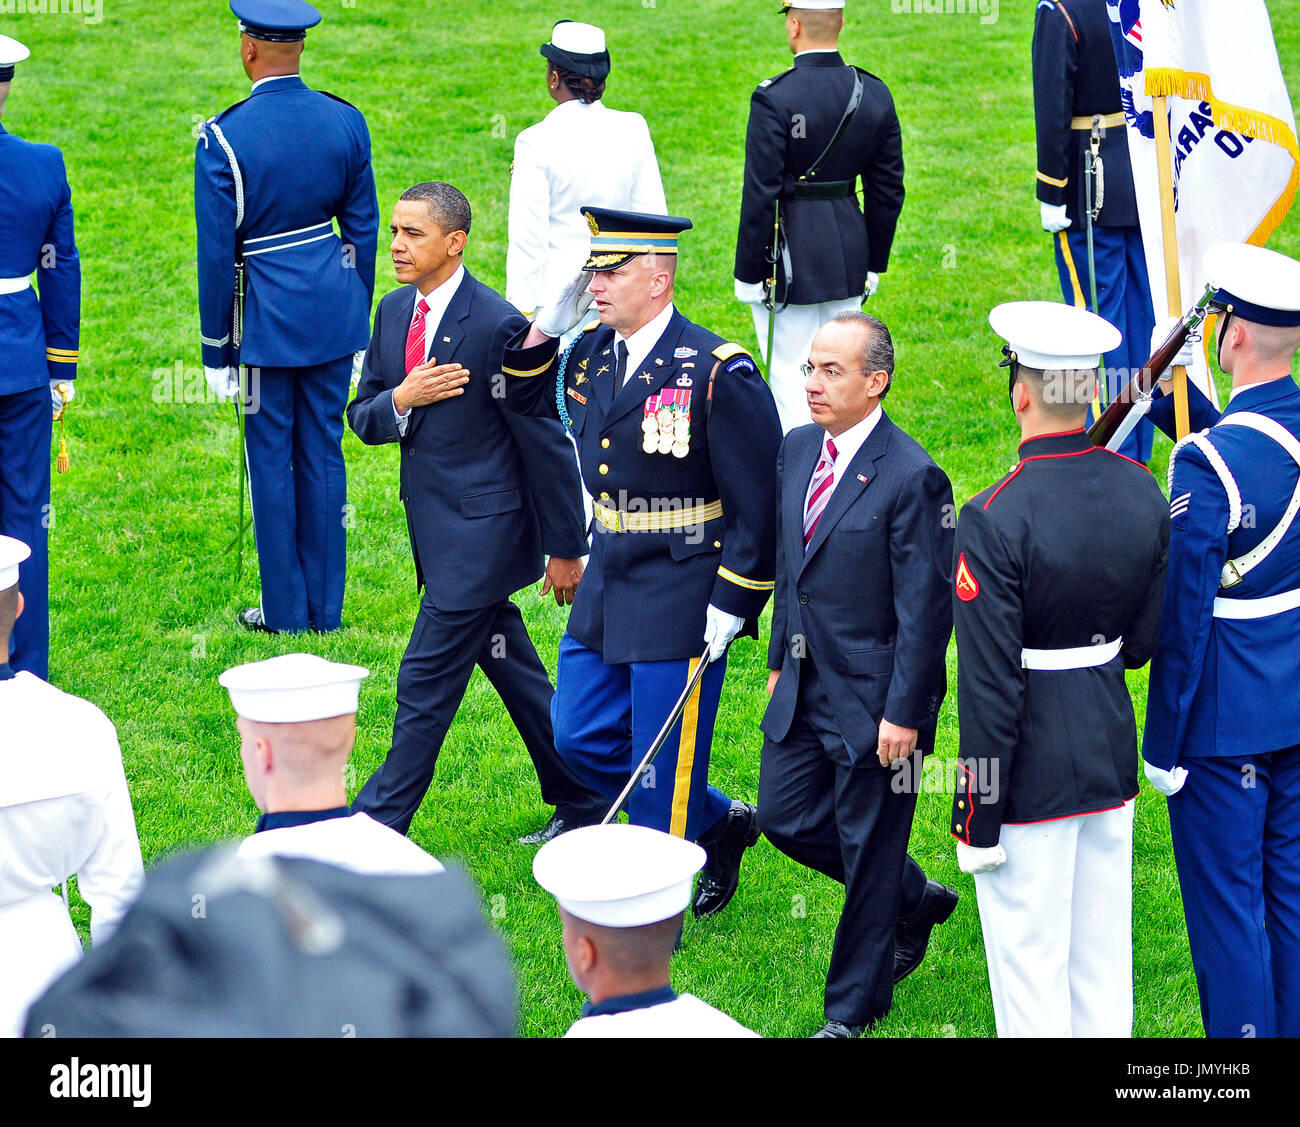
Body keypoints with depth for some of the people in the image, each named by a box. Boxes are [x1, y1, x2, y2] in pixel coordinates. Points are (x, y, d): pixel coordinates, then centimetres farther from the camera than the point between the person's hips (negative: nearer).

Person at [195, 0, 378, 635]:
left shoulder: (223, 139, -15)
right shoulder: (346, 122, -2)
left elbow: (216, 254, -11)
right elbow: (363, 229, 5)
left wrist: (217, 351, -2)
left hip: (266, 318, -4)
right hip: (334, 310, 4)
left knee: (272, 460, 7)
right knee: (323, 453, 12)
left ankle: (286, 612, 15)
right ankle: (326, 608, 19)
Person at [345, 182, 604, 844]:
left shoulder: (498, 325, -18)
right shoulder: (394, 312, 6)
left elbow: (546, 443, -14)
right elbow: (360, 418, 11)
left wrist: (565, 547, -10)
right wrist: (400, 399, -13)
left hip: (482, 534, -8)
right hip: (435, 532, 8)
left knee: (426, 683, -4)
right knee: (514, 674, 17)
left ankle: (377, 825, 4)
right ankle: (580, 804, 30)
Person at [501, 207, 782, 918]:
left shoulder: (716, 371, -18)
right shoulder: (589, 354, 3)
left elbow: (758, 500, -16)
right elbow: (523, 398, 20)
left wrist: (732, 603, -16)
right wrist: (547, 324, 2)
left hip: (682, 601, -8)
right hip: (606, 585, 8)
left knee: (661, 762, 3)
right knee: (581, 737, 14)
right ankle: (717, 824, 32)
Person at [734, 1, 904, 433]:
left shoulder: (773, 98, -17)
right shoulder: (874, 94, 1)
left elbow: (760, 196, -16)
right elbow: (887, 192, 7)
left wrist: (748, 275, -8)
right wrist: (873, 264, 17)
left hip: (789, 257, -6)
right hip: (848, 256, 6)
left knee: (790, 375, 3)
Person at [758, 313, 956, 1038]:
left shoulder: (912, 477, -20)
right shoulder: (798, 450, 4)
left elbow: (926, 610, -18)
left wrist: (904, 712, -18)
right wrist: (780, 659, 18)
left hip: (874, 700, -8)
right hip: (806, 686, 8)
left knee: (868, 852, 6)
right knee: (786, 817, 15)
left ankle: (855, 1011, 23)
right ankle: (916, 901, 37)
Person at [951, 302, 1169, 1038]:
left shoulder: (995, 520, -23)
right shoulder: (1141, 491, -3)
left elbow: (992, 686, -20)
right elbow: (1145, 642, 5)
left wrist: (978, 818, -11)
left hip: (1032, 775, -6)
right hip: (1113, 752, 6)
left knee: (1030, 960, 6)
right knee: (1104, 957, 17)